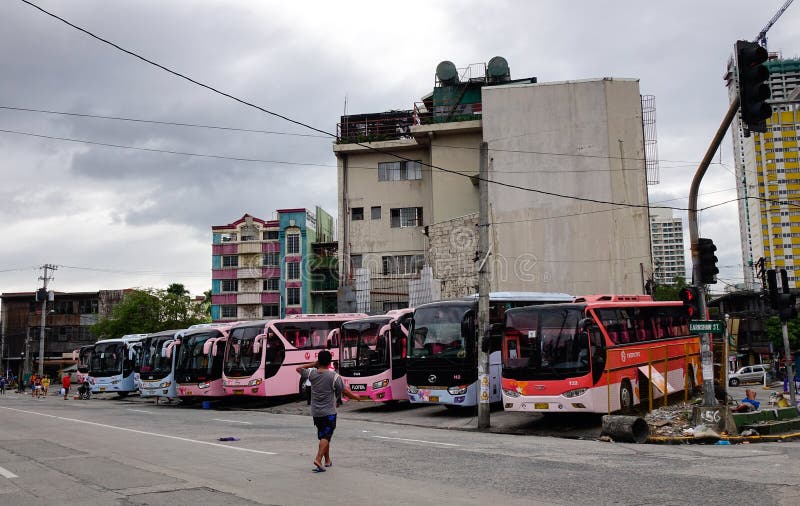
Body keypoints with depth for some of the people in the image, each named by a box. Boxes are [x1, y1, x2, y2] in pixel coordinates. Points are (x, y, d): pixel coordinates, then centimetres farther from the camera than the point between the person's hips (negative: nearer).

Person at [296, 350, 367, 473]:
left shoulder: (312, 373, -2)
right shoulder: (334, 376, -13)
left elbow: (299, 369, 16)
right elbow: (345, 392, -8)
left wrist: (313, 364, 11)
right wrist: (358, 398, 7)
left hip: (316, 412, 5)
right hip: (329, 412, -5)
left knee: (323, 436, 17)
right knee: (326, 436, -6)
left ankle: (327, 460, 27)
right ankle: (318, 459, -23)